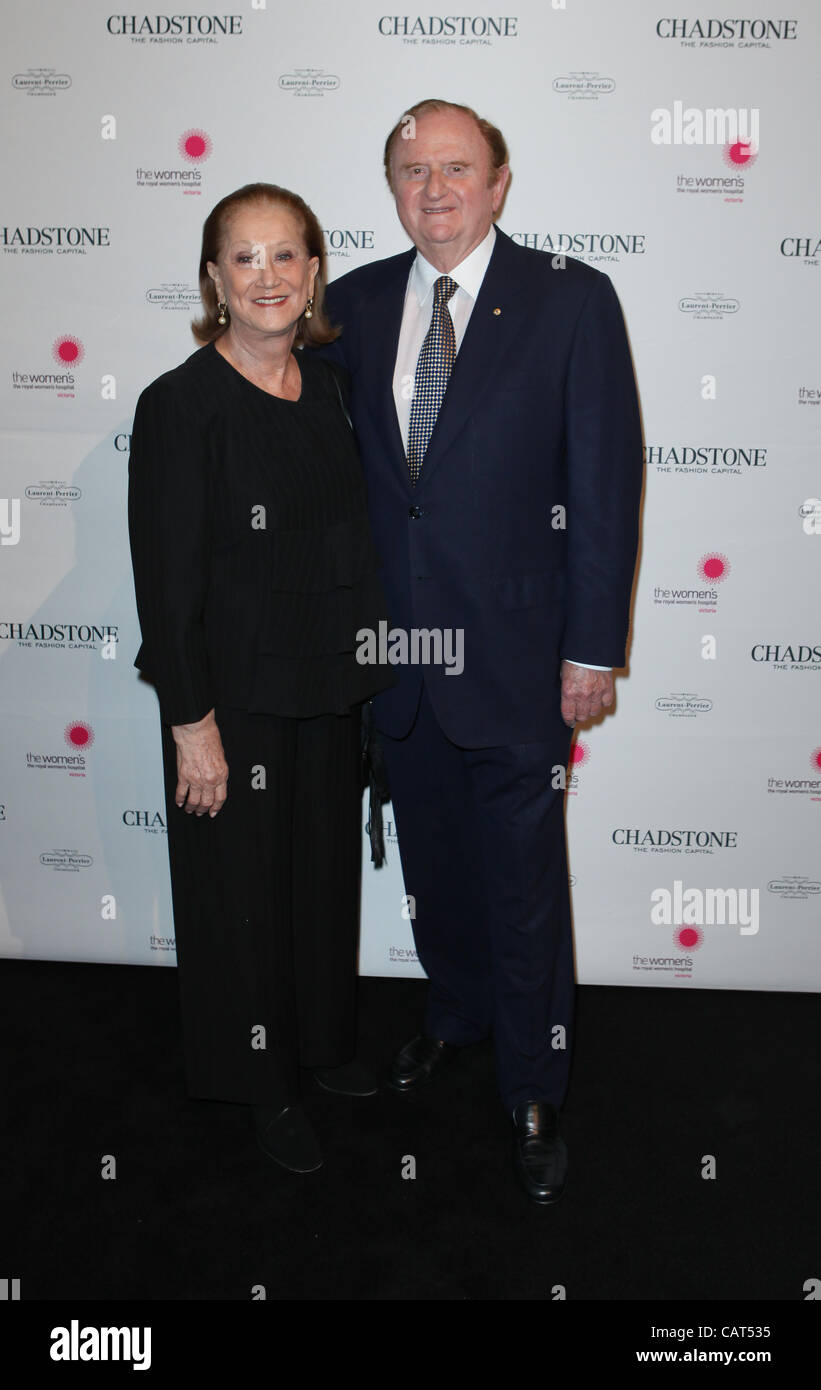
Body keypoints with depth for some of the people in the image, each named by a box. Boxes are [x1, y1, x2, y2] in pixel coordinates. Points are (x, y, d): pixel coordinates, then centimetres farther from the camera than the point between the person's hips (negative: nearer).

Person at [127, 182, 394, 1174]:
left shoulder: (327, 387, 4)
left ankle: (322, 1039, 42)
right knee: (243, 888, 10)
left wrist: (363, 673, 10)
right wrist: (192, 723, -17)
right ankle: (261, 1082, 31)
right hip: (235, 698, -6)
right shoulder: (181, 405, -15)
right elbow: (166, 581, -16)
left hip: (329, 687, 6)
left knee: (326, 867, 20)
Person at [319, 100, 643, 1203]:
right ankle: (457, 1014, 44)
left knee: (524, 882, 6)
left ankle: (533, 1091, 26)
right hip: (393, 645, 4)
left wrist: (593, 647, -10)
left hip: (512, 647, -4)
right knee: (433, 862, 19)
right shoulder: (357, 303, 6)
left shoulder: (572, 300, -6)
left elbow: (608, 480, -7)